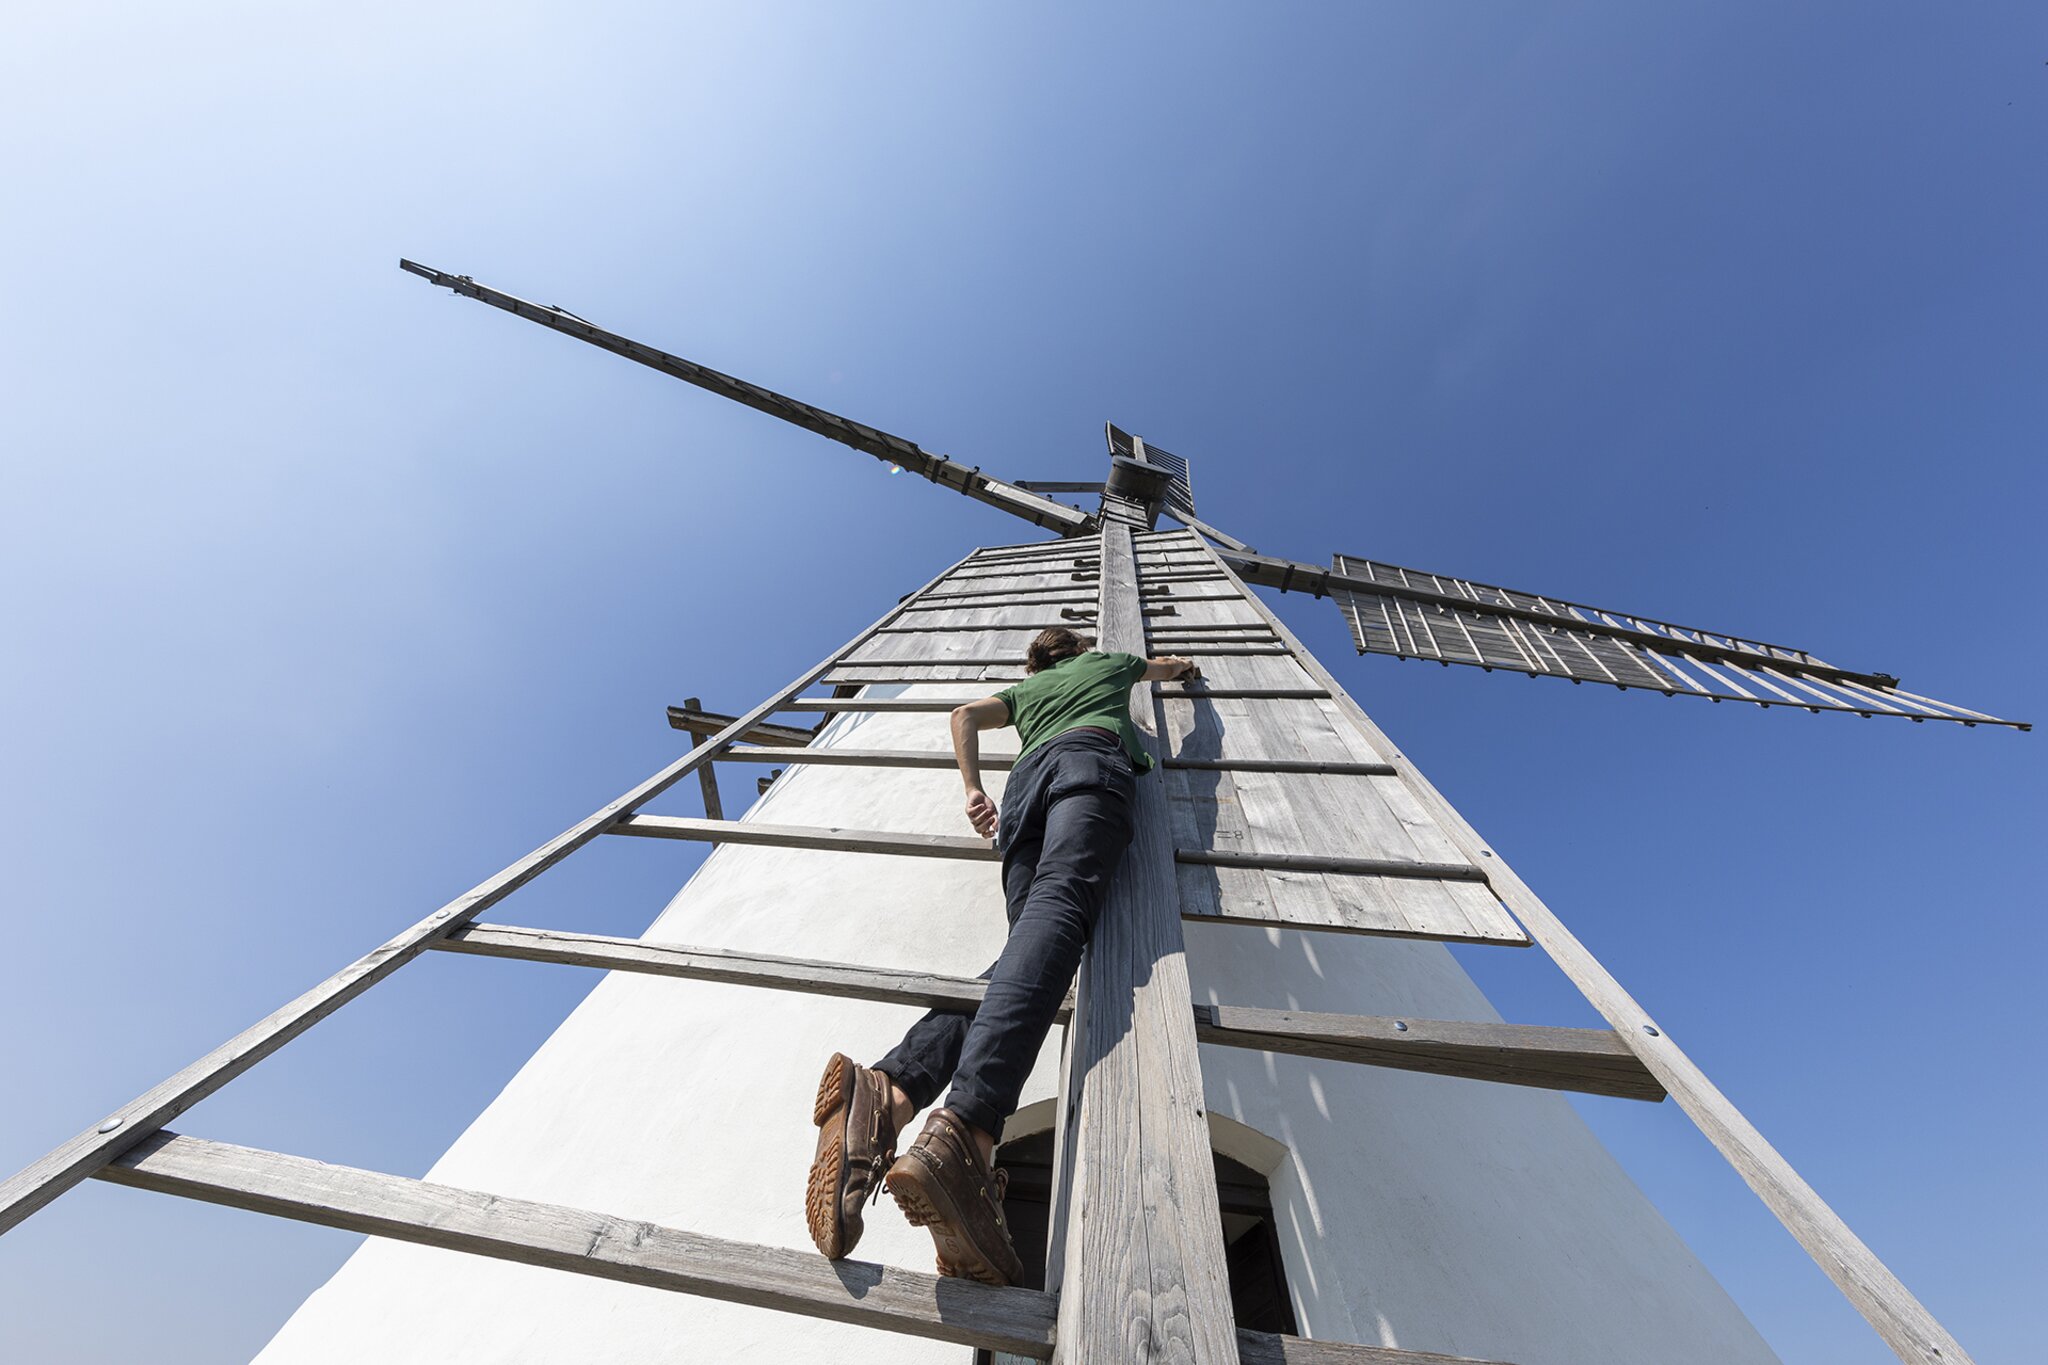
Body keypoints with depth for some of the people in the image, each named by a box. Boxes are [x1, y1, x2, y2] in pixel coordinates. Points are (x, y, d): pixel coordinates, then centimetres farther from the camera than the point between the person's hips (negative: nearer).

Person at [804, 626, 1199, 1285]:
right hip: (1092, 761, -4)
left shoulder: (1025, 689, 42)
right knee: (1058, 912, -29)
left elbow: (965, 713, 26)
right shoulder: (1109, 662, 39)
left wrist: (973, 791, 20)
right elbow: (1170, 667, 60)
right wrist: (1183, 669, 82)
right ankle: (965, 1129, -52)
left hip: (1026, 779, 4)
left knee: (1031, 936, -13)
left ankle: (890, 1089, -38)